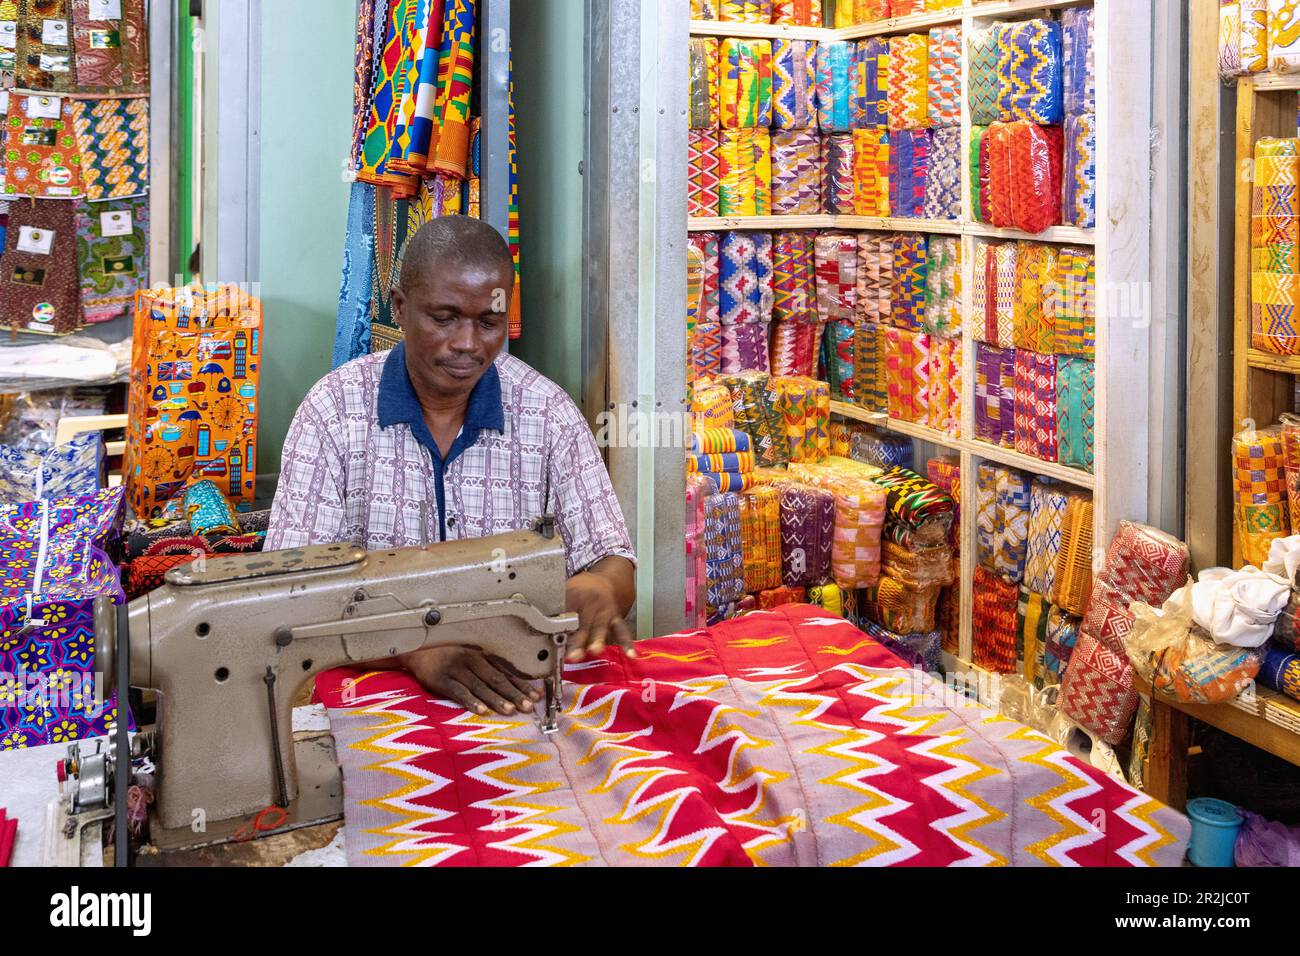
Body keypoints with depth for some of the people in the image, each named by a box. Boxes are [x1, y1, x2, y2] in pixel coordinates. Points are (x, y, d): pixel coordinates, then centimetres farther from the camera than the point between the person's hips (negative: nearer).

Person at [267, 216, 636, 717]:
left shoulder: (548, 413, 3)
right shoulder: (333, 411, -2)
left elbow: (612, 561, 4)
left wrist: (596, 589, -22)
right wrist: (415, 648, -27)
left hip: (517, 689, 1)